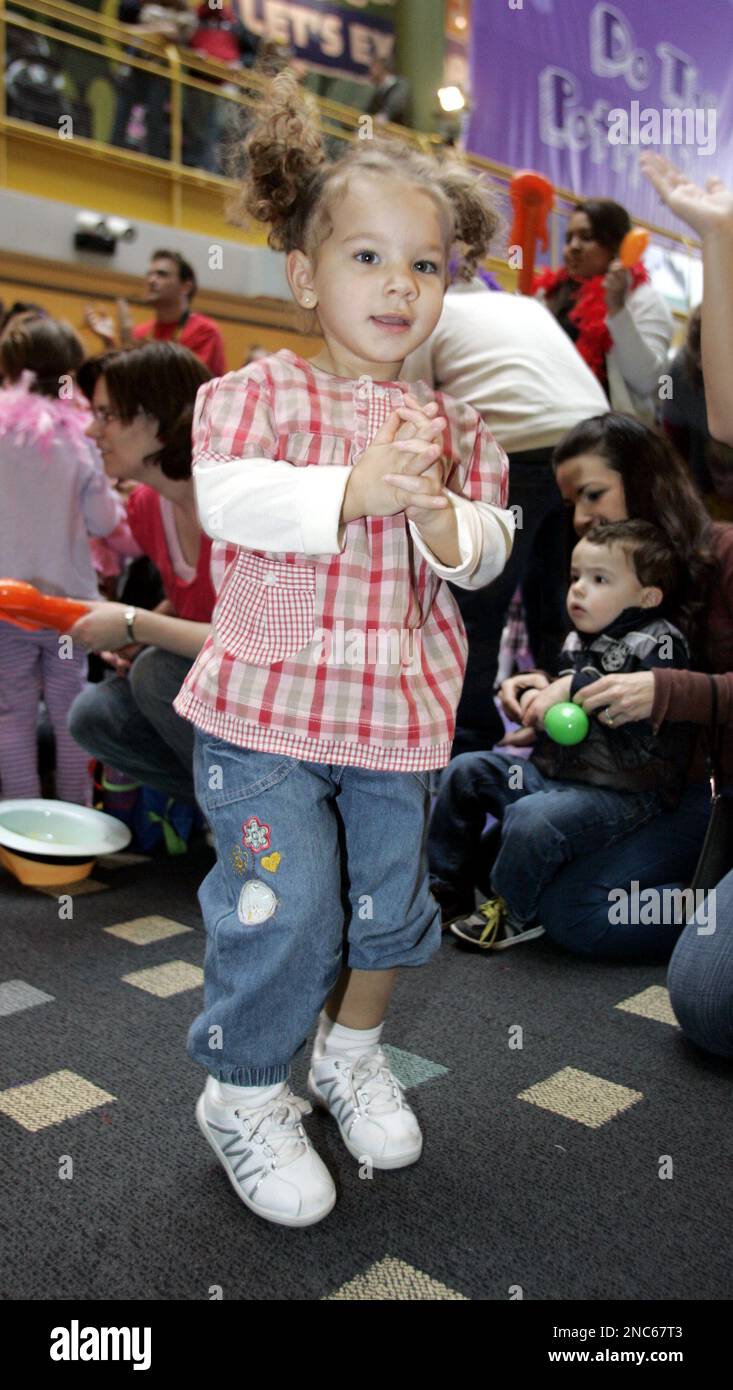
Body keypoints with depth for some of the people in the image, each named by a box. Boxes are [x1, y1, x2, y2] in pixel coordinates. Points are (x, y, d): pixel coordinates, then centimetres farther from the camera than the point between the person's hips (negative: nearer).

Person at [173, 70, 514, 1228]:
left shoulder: (455, 424, 6)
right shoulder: (258, 391, -4)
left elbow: (485, 553, 1)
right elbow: (227, 498, -20)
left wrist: (438, 510, -20)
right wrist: (355, 489, -29)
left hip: (397, 710, 4)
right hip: (266, 706, -4)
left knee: (390, 901, 15)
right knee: (283, 909, -3)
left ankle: (353, 1054, 43)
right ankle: (247, 1095, 24)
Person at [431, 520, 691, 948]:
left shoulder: (658, 643, -13)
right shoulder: (578, 641, 12)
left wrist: (574, 687, -23)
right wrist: (541, 696, 5)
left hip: (620, 790, -9)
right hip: (554, 769, 9)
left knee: (531, 817, -33)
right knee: (466, 771, 8)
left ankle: (513, 914, -4)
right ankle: (443, 887, 17)